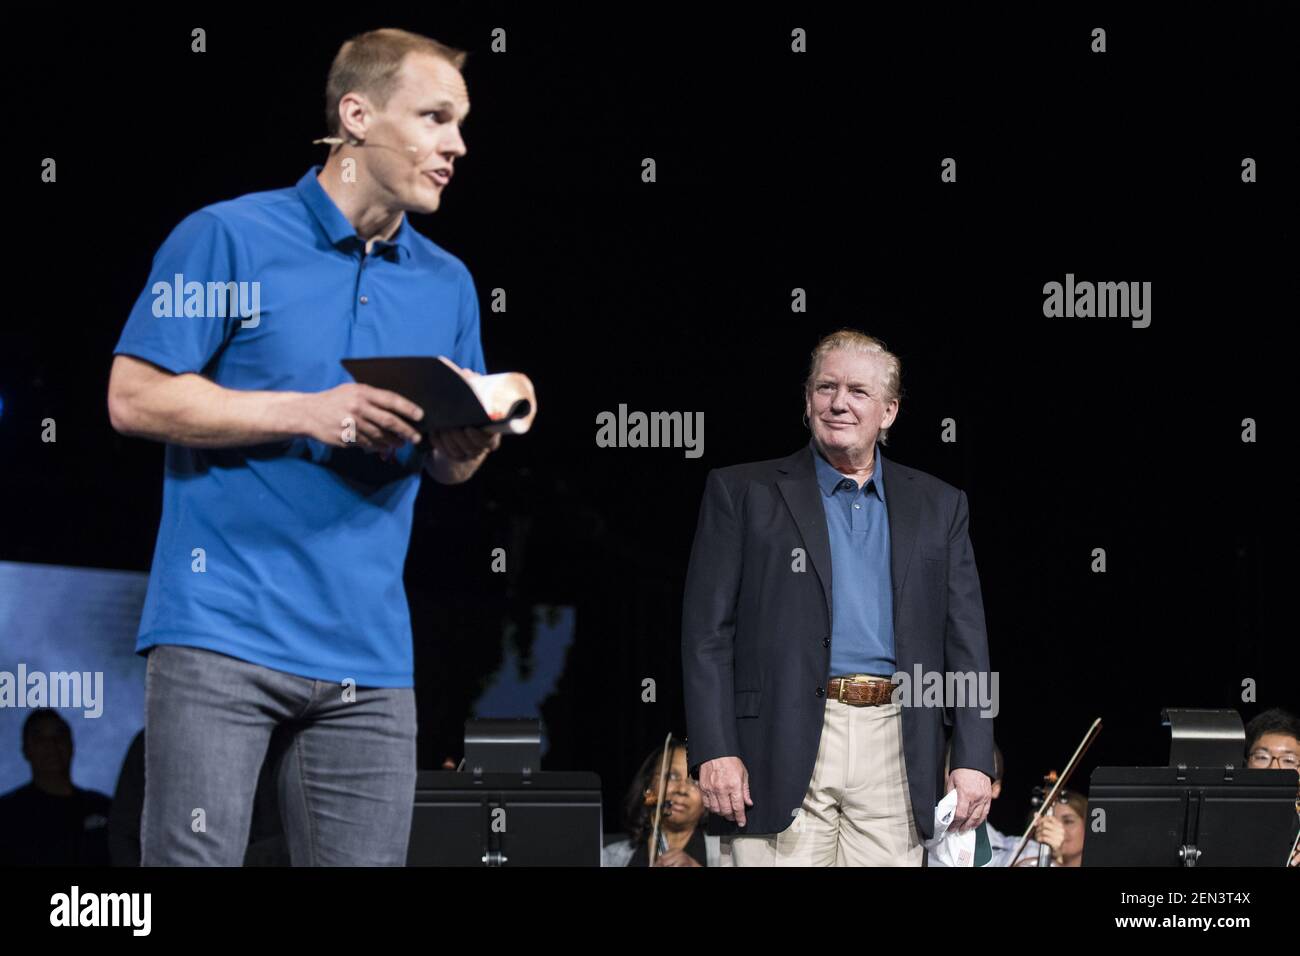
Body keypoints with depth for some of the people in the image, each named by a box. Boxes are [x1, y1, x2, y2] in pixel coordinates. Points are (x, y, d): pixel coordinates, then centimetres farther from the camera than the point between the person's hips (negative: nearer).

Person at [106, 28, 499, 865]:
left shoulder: (447, 284, 15)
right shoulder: (229, 238, -1)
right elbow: (134, 398, -6)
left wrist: (475, 437, -7)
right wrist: (306, 413, -14)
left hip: (369, 654, 5)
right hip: (225, 636, -5)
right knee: (195, 856, -10)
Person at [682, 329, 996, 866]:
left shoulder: (938, 507, 15)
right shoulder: (741, 493, 8)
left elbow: (965, 640, 12)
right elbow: (707, 633, 3)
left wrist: (973, 759, 1)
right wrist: (715, 751, -8)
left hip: (893, 746, 2)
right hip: (782, 750, -2)